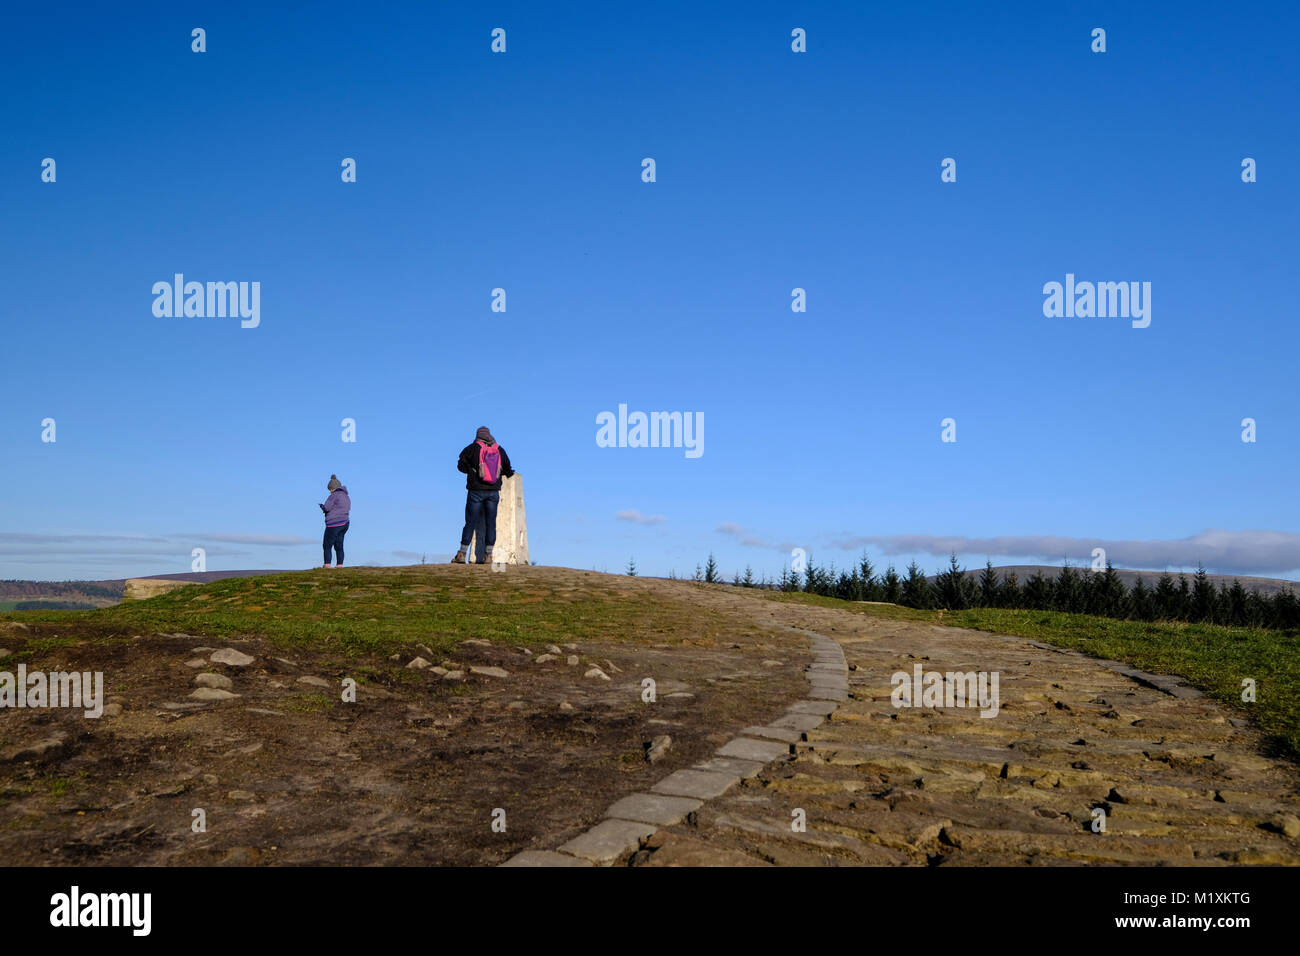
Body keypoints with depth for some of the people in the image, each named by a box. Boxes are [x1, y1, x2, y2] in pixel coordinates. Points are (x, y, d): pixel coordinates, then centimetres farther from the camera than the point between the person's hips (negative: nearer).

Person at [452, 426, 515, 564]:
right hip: (493, 492, 2)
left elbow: (461, 465, 4)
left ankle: (462, 554, 0)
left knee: (470, 522, 1)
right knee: (491, 523, 5)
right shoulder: (500, 450, 7)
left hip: (476, 491, -2)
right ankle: (489, 555, 4)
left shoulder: (472, 448, -1)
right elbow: (507, 470, 13)